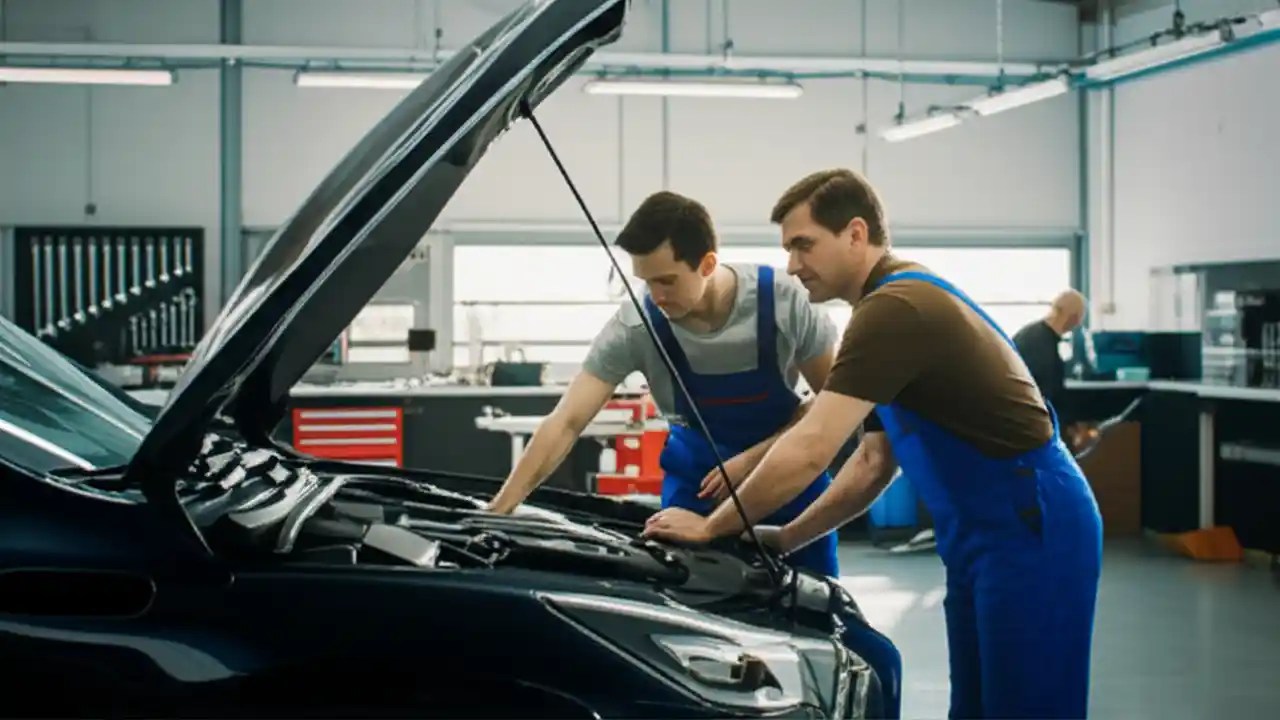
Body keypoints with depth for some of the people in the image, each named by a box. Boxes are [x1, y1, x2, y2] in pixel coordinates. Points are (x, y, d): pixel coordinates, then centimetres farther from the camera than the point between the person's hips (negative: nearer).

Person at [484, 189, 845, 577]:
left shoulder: (782, 299, -23)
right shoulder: (635, 325, -23)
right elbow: (565, 423, -24)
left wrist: (753, 459, -22)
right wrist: (498, 511, -33)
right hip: (696, 476, 1)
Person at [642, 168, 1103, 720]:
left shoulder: (895, 310, -17)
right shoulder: (900, 304, 16)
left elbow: (808, 450, -22)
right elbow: (873, 462, 20)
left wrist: (711, 528, -10)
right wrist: (784, 539, 14)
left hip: (1031, 530, -10)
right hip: (985, 535, 10)